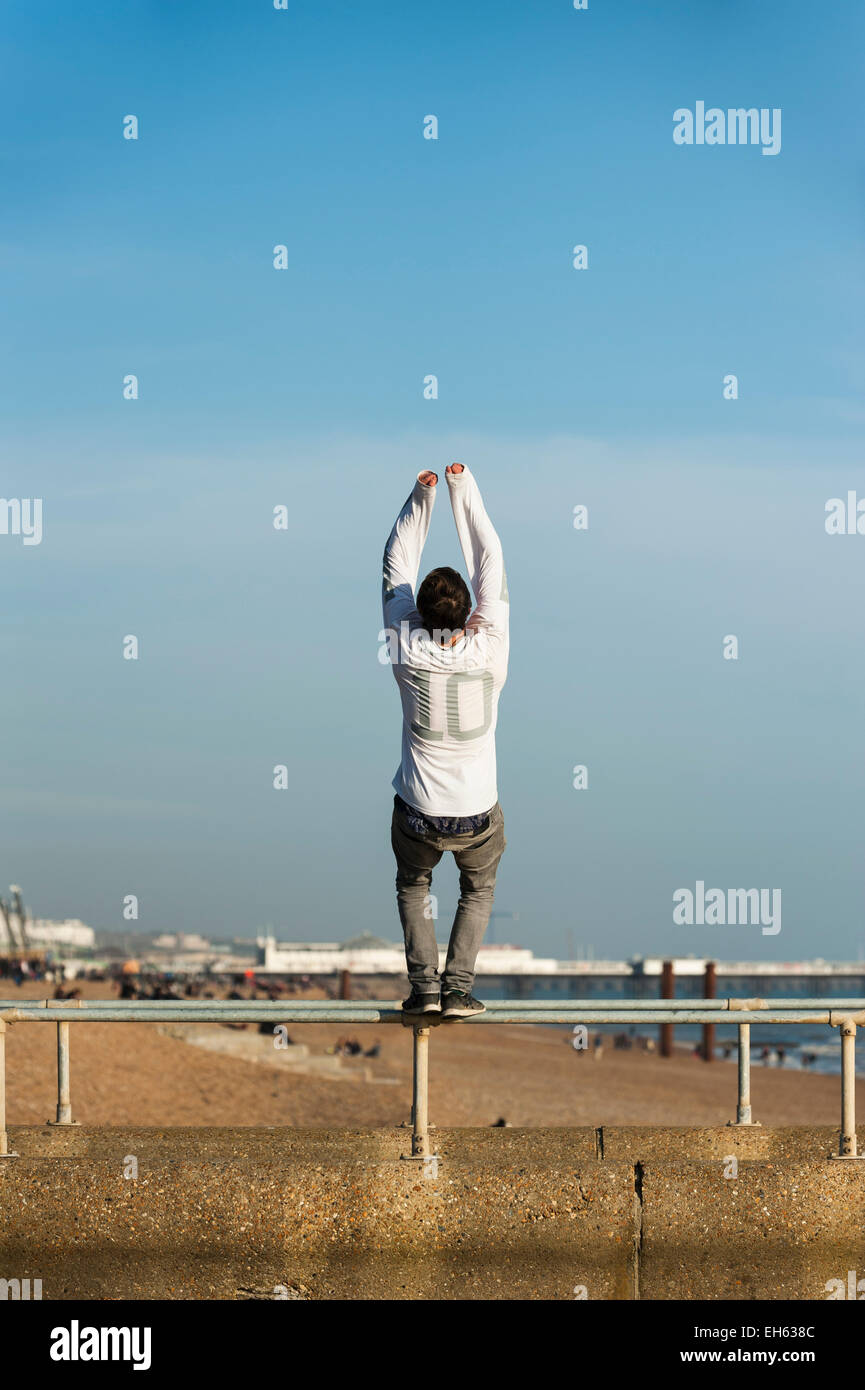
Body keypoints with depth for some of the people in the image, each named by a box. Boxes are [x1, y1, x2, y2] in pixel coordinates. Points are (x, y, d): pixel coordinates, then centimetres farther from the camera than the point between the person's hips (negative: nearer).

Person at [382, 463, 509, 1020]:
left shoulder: (408, 651, -15)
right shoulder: (487, 652, -17)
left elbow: (397, 568, -4)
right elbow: (492, 567, -8)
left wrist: (421, 498, 0)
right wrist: (466, 489, -4)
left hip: (418, 815, 0)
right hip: (477, 815, 0)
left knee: (413, 885, 28)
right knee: (479, 890, 26)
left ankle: (424, 985, 12)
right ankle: (458, 988, 10)